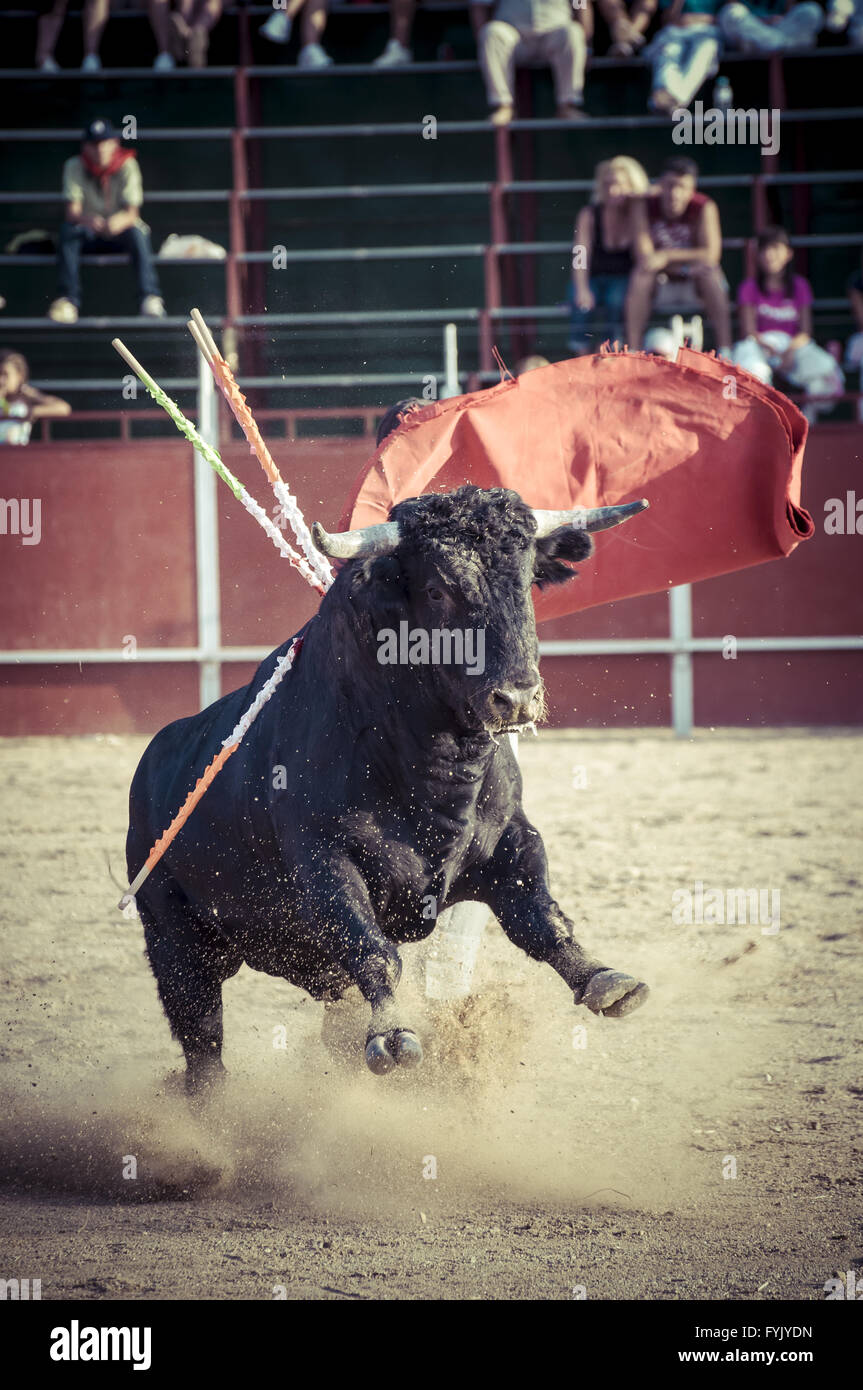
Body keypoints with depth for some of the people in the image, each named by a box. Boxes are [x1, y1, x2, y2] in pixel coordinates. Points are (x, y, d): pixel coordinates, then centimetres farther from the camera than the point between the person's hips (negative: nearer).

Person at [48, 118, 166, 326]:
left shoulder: (127, 166, -12)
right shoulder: (75, 167, -9)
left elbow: (132, 213, -21)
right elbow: (71, 212, -20)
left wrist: (119, 222, -47)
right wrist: (86, 220, -45)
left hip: (119, 231, -1)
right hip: (89, 234, 1)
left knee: (137, 231, -34)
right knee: (68, 229, -31)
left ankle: (149, 298, -42)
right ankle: (69, 299, -37)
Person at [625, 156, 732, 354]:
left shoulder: (705, 208, -15)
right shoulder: (646, 207, -12)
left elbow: (711, 255, -23)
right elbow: (643, 256, -20)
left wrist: (666, 256, -26)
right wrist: (690, 262, -28)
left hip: (697, 288, -1)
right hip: (662, 286, 1)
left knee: (710, 274, -32)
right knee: (640, 273, -28)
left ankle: (725, 351, -33)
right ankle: (632, 351, -28)